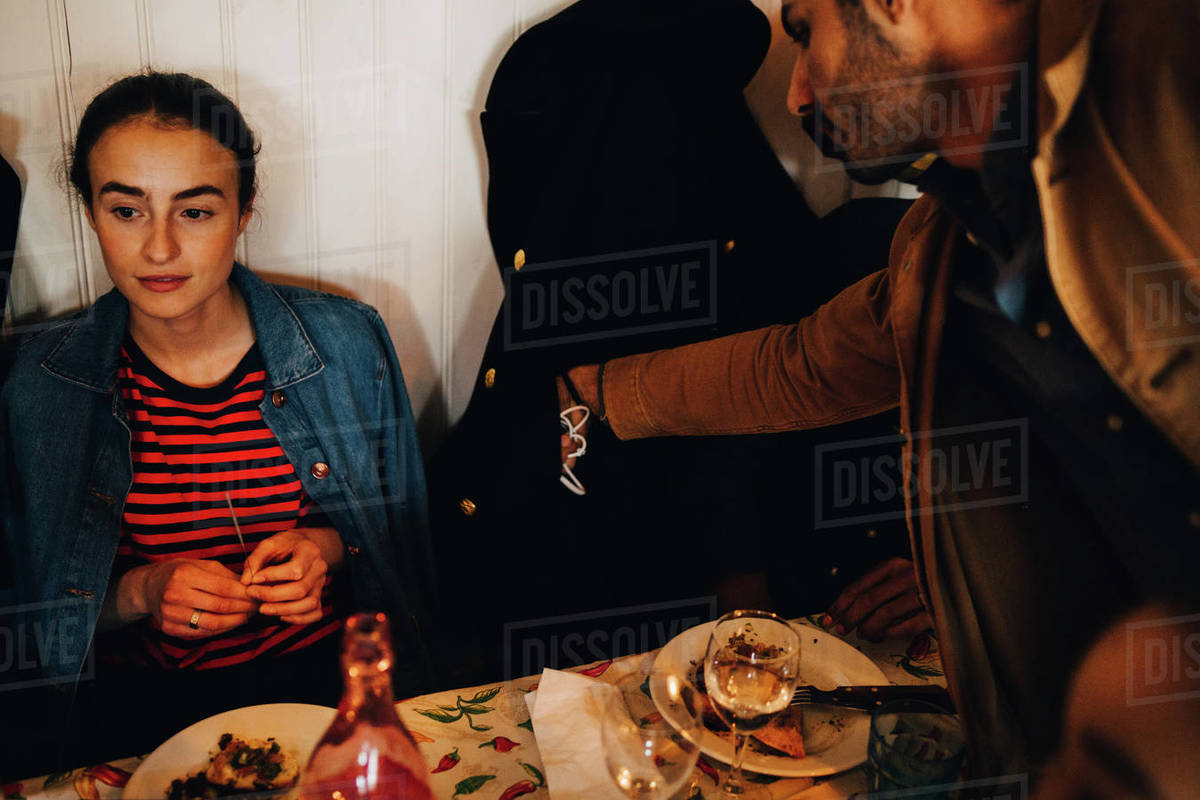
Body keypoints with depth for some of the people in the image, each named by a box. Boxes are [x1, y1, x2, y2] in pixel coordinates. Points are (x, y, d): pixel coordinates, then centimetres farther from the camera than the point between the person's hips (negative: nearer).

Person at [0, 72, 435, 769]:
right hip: (146, 710, 0)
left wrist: (331, 549, -9)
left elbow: (406, 548, 11)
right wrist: (139, 594, -12)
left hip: (335, 683, 0)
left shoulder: (348, 344, 0)